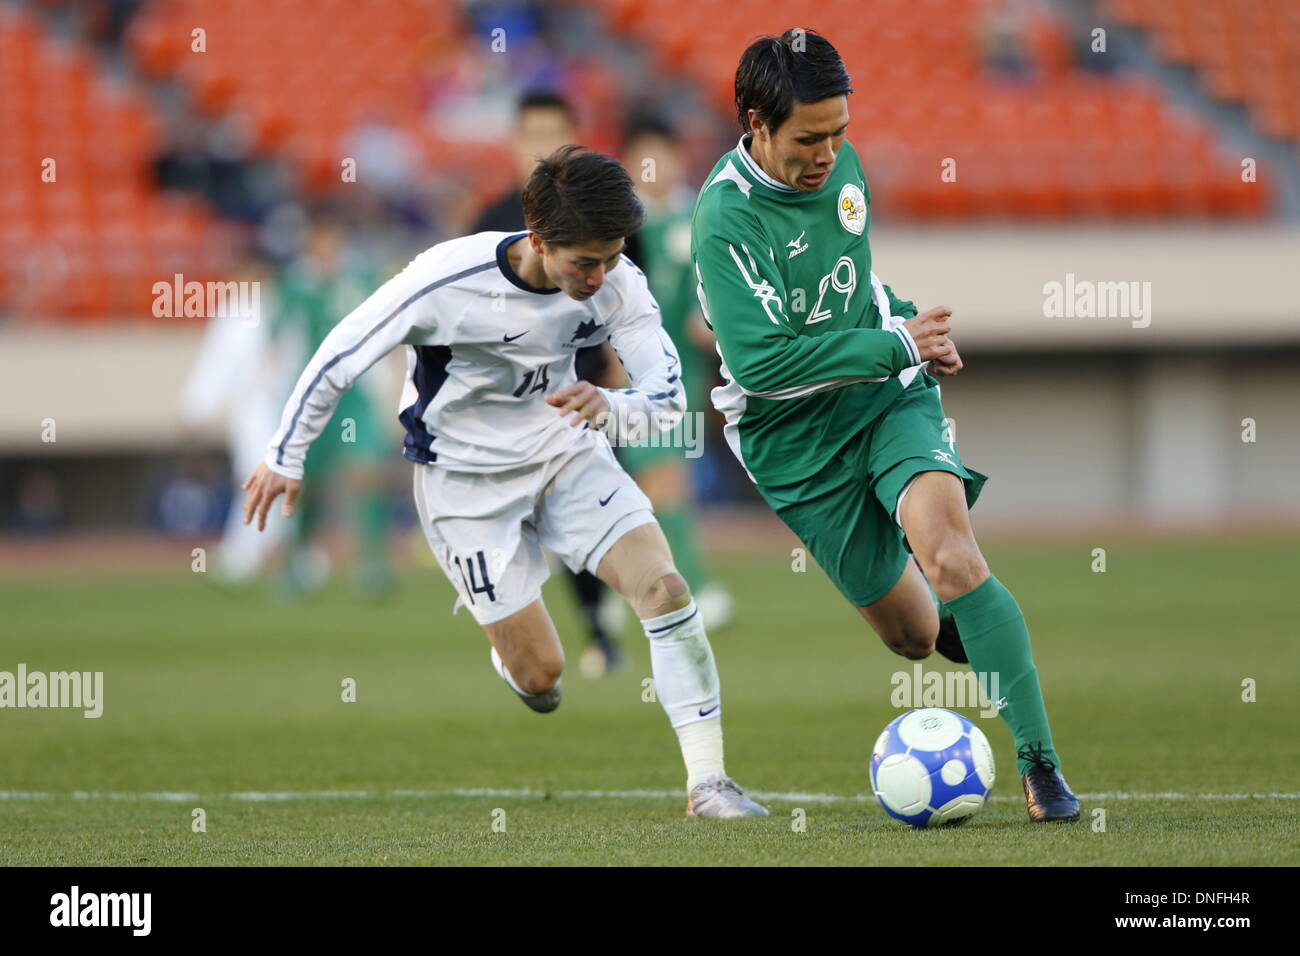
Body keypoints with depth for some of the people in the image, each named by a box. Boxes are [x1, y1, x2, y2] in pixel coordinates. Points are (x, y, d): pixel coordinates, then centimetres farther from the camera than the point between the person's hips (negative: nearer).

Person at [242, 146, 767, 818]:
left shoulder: (616, 284, -18)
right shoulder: (450, 279, -28)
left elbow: (668, 397, -18)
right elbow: (341, 355, -15)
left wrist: (609, 408, -41)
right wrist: (286, 458, -5)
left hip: (566, 452, 3)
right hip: (466, 478, -3)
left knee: (664, 587, -18)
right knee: (540, 675, -4)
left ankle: (706, 782, -10)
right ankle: (496, 626, 35)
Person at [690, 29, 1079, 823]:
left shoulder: (840, 165, 0)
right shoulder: (724, 218, -21)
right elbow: (757, 359, -30)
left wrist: (909, 324, 7)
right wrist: (897, 345, -24)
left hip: (891, 398, 3)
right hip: (794, 437, -3)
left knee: (949, 554, -25)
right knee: (912, 634, 5)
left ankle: (1041, 766, -24)